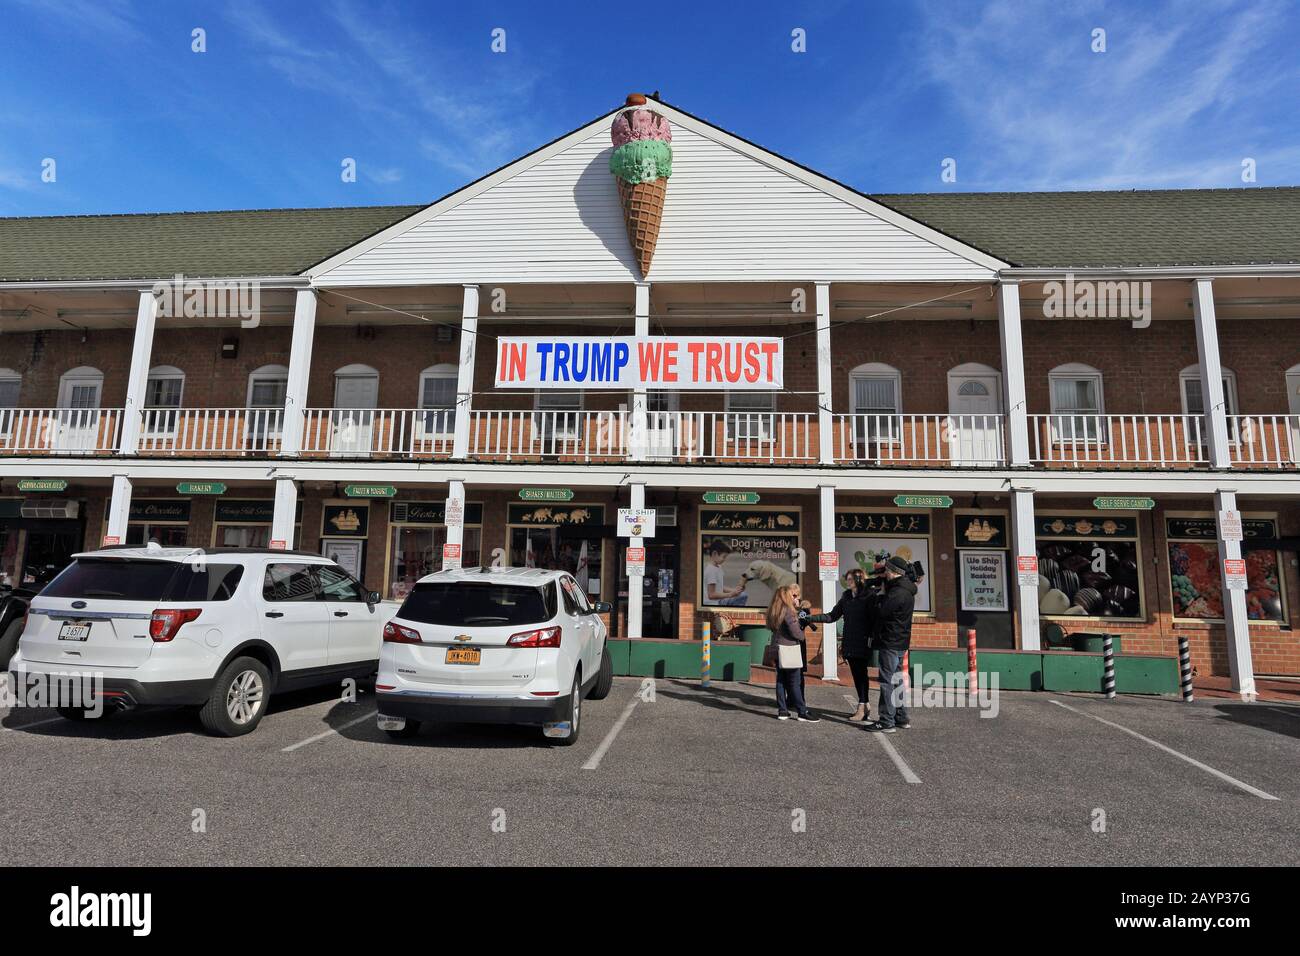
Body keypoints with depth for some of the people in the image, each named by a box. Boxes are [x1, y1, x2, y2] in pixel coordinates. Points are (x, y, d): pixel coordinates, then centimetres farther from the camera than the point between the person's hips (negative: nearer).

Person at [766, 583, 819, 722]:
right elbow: (795, 631, -20)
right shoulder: (788, 610, -17)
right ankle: (802, 712, 5)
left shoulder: (774, 610, 9)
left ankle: (782, 711, 14)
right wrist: (803, 637, 2)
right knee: (795, 682, -1)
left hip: (778, 648, 8)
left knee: (781, 680, 10)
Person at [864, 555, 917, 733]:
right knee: (896, 680, 17)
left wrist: (879, 598, -4)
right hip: (899, 643, 10)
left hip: (890, 643, -10)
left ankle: (886, 722, -3)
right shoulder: (905, 590, 13)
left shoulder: (898, 593, -20)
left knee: (887, 681, -6)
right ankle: (902, 717, 25)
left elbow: (881, 611, -21)